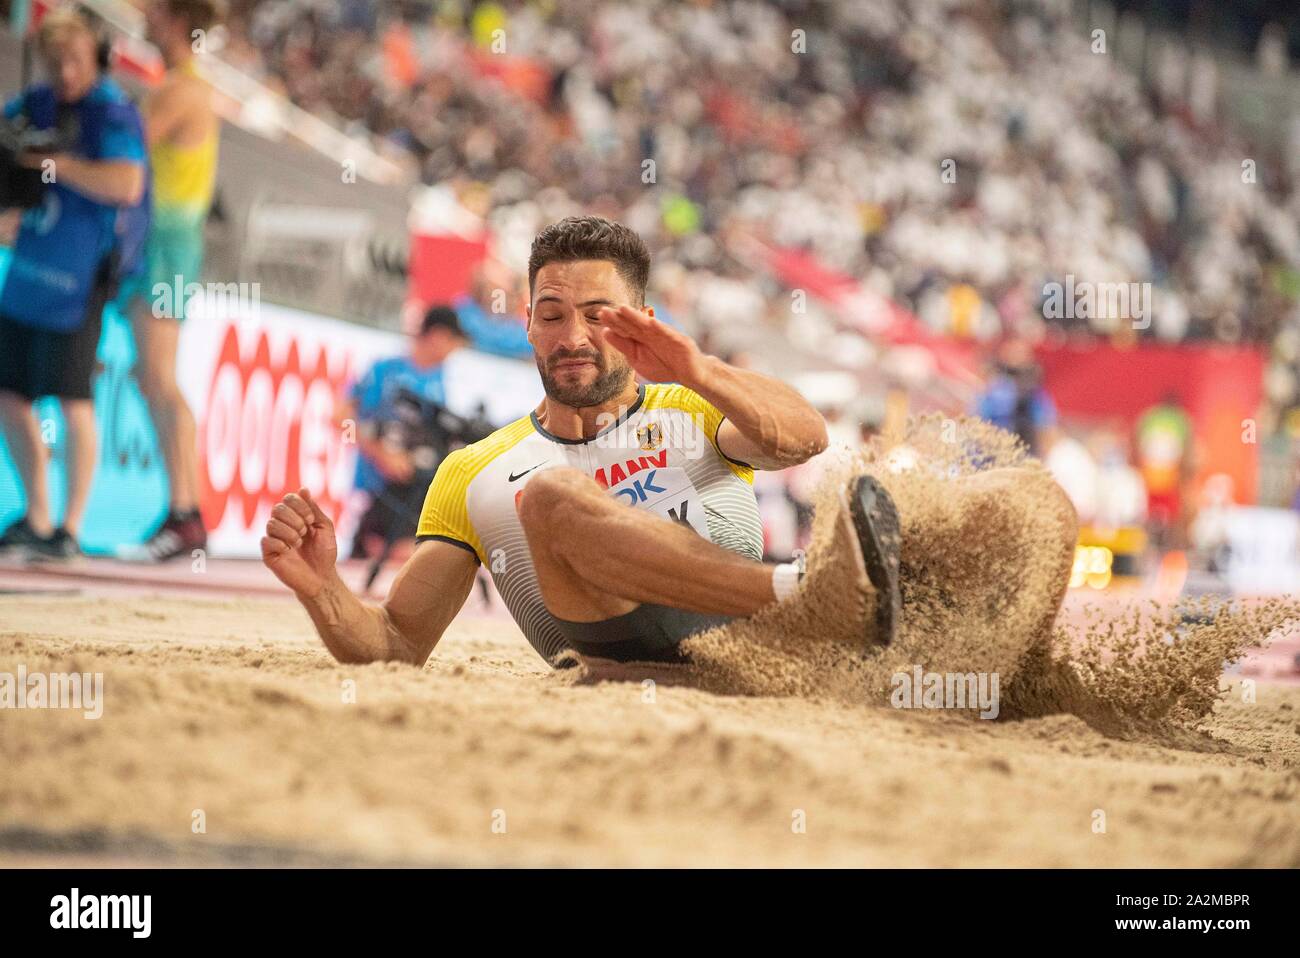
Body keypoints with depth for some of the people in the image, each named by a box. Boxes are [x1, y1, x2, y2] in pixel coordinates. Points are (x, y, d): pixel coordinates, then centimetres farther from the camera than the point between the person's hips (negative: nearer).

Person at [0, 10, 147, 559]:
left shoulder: (112, 113, -14)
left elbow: (126, 185, -29)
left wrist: (52, 162, -24)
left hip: (78, 277, -8)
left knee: (72, 400, -6)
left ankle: (70, 530, 1)